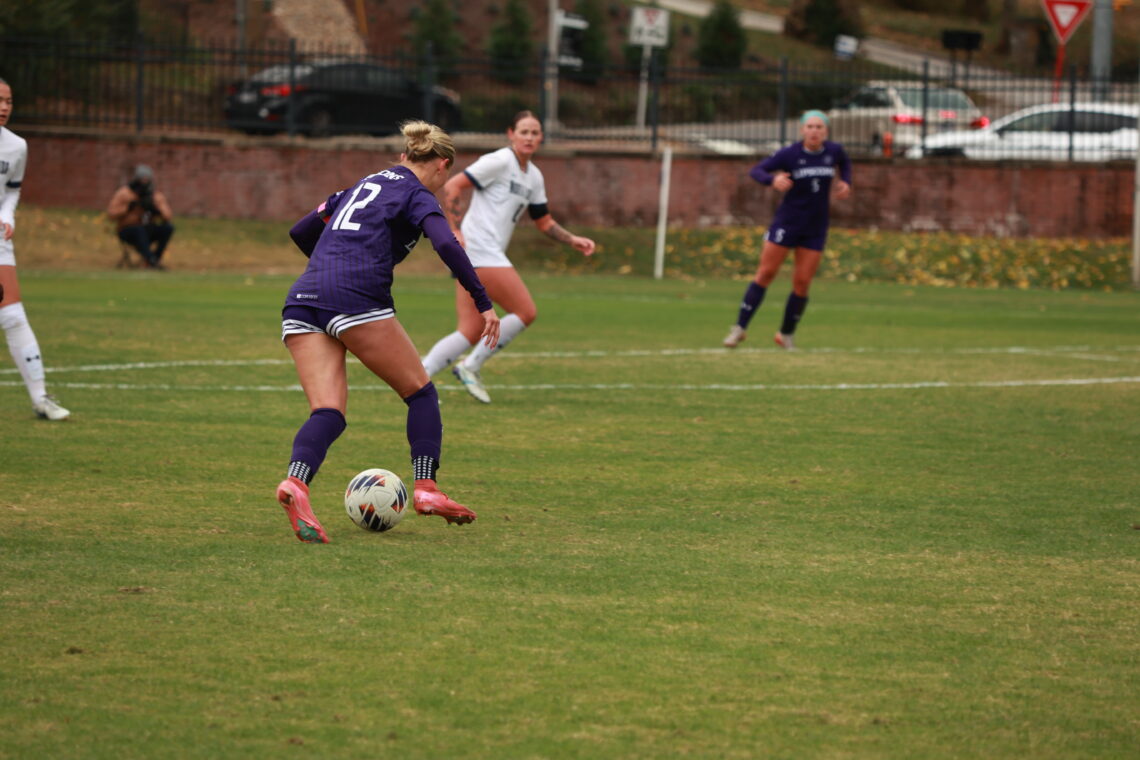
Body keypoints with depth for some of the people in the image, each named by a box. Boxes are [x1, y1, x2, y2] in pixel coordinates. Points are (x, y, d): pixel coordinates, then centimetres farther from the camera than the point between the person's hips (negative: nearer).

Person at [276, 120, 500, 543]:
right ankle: (426, 490, 3)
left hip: (302, 301, 6)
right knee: (420, 391, 11)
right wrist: (483, 304, -8)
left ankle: (295, 482, -34)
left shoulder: (364, 186, 30)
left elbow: (301, 232, 33)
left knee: (327, 412, -7)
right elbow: (447, 245, -10)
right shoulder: (418, 195, 9)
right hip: (357, 299, -6)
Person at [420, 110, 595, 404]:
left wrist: (573, 240, 15)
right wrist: (456, 230, -19)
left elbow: (544, 221, 29)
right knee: (526, 312, -10)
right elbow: (452, 187, -12)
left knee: (471, 332, 3)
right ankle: (471, 367, -4)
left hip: (490, 255, 9)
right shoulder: (500, 161, -8)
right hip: (478, 247, -9)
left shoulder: (534, 177, 18)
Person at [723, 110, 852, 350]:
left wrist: (845, 182, 4)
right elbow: (756, 171, -13)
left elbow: (844, 163, 23)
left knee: (802, 283, 0)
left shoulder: (834, 151, -1)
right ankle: (740, 327, 3)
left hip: (815, 229, 3)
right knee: (765, 274, -4)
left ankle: (787, 334, 17)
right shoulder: (789, 154, -11)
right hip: (787, 223, -3)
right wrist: (773, 179, -33)